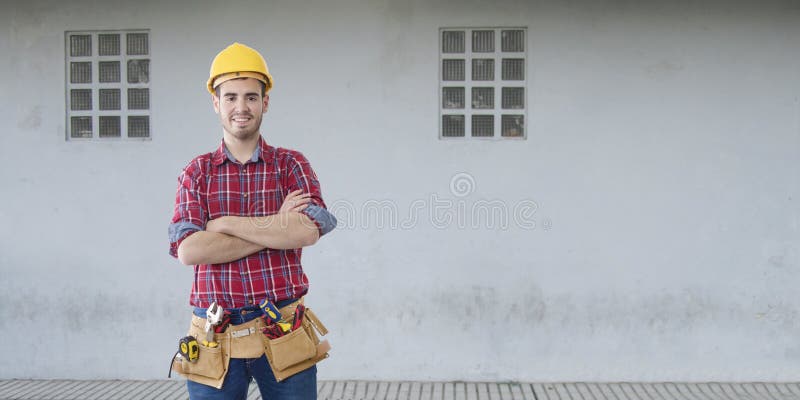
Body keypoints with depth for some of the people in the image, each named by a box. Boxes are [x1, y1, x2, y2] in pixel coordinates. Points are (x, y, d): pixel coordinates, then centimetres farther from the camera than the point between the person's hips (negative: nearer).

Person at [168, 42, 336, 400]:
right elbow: (188, 250, -9)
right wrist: (278, 228, -12)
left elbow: (308, 232, -13)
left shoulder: (291, 165, 5)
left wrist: (225, 224, -10)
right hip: (216, 333, 1)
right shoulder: (197, 172, 6)